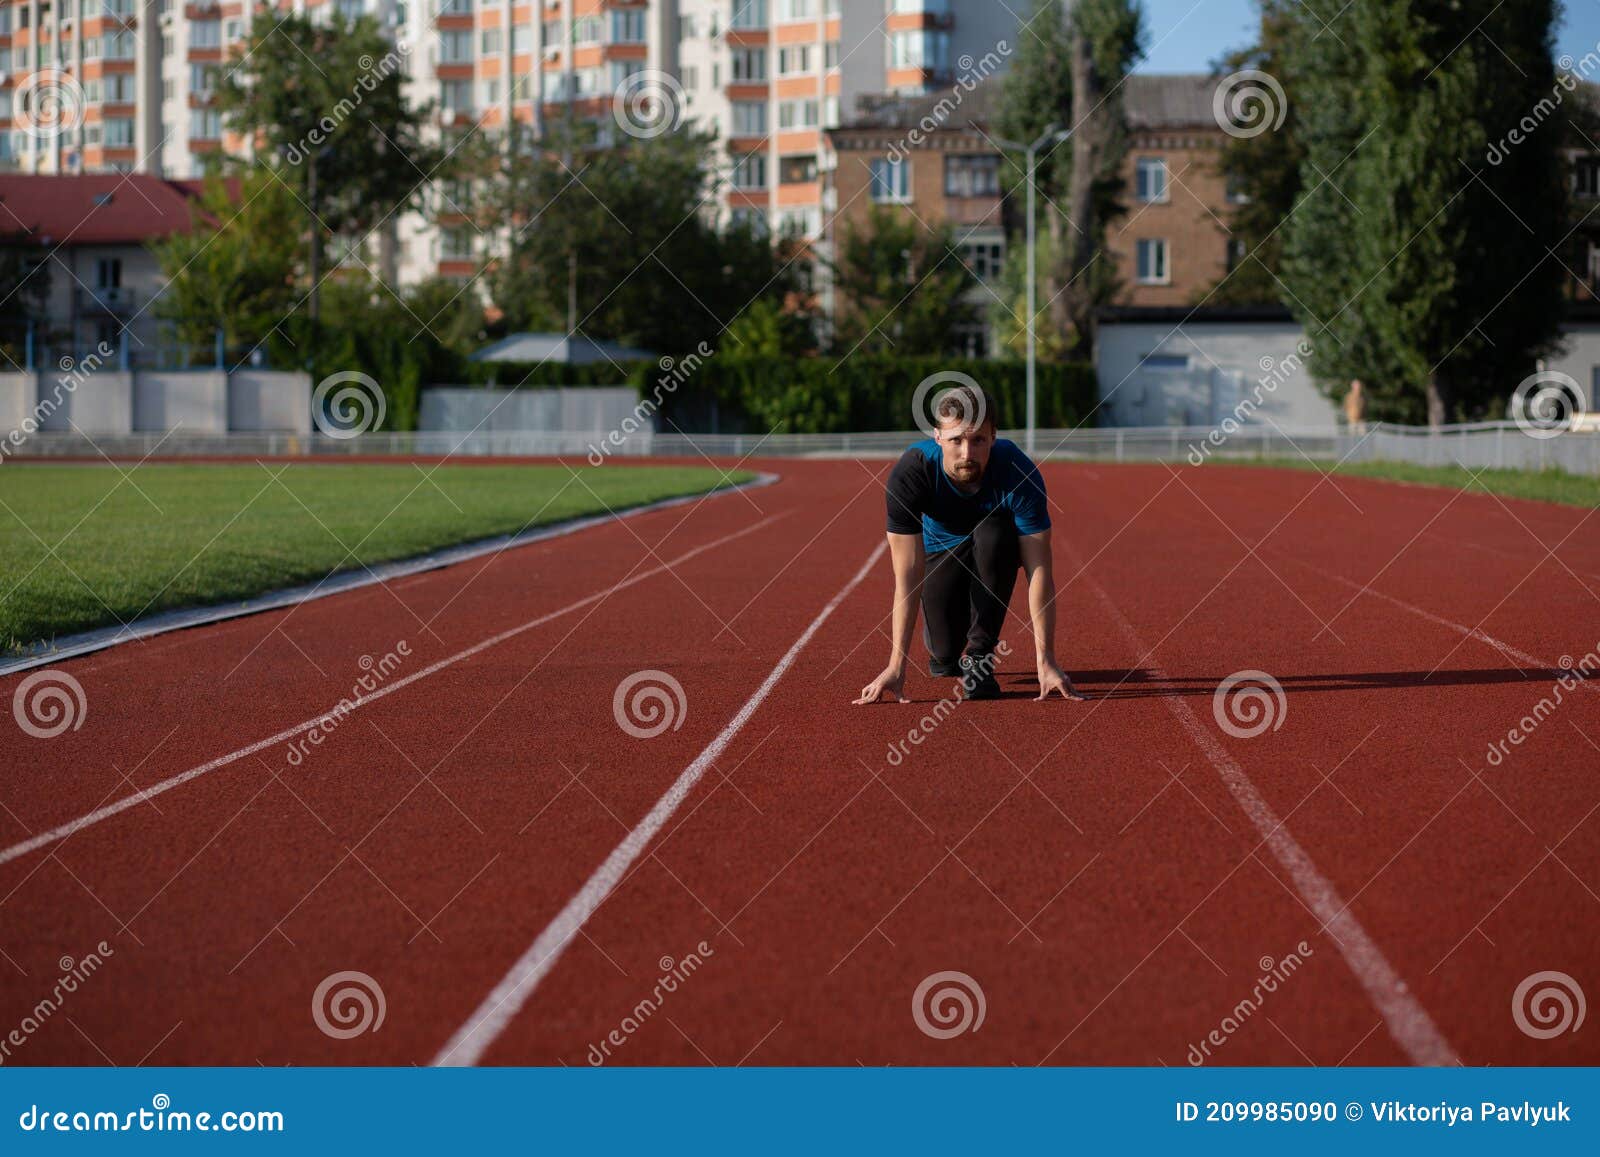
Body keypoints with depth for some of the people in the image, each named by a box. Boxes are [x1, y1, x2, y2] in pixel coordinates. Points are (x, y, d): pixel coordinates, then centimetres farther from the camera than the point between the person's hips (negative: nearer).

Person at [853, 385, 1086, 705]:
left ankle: (980, 655, -21)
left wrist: (1045, 661, -42)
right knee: (945, 652, -15)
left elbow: (1039, 570, -35)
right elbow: (908, 575, -35)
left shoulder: (1019, 473, -35)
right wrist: (896, 665, -41)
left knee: (993, 532, -36)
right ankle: (947, 646, 26)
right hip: (941, 549, 1)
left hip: (997, 546, -1)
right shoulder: (909, 474, -34)